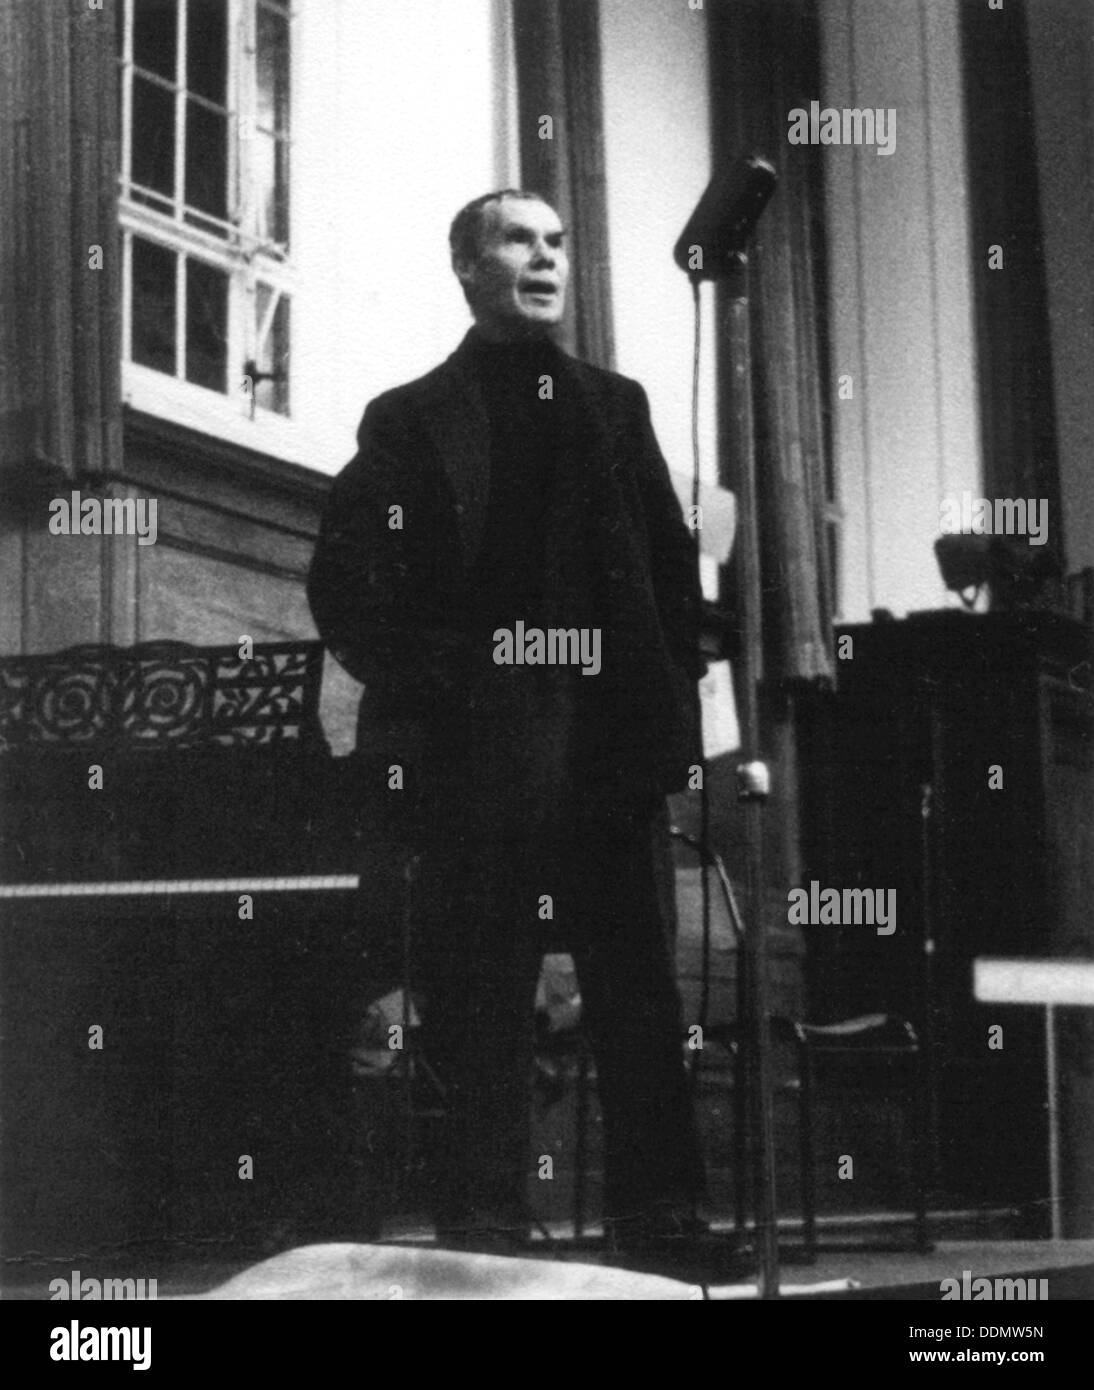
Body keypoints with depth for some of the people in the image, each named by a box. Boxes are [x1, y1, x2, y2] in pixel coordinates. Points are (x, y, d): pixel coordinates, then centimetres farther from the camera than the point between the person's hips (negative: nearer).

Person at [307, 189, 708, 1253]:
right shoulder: (410, 419, 9)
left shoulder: (615, 406, 18)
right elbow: (344, 585, 3)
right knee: (477, 1003, -1)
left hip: (611, 744, 2)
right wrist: (431, 679, -8)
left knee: (639, 996, 1)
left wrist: (673, 693, 2)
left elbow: (673, 564, 14)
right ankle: (481, 1234, 4)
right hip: (473, 751, -2)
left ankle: (662, 1225, 5)